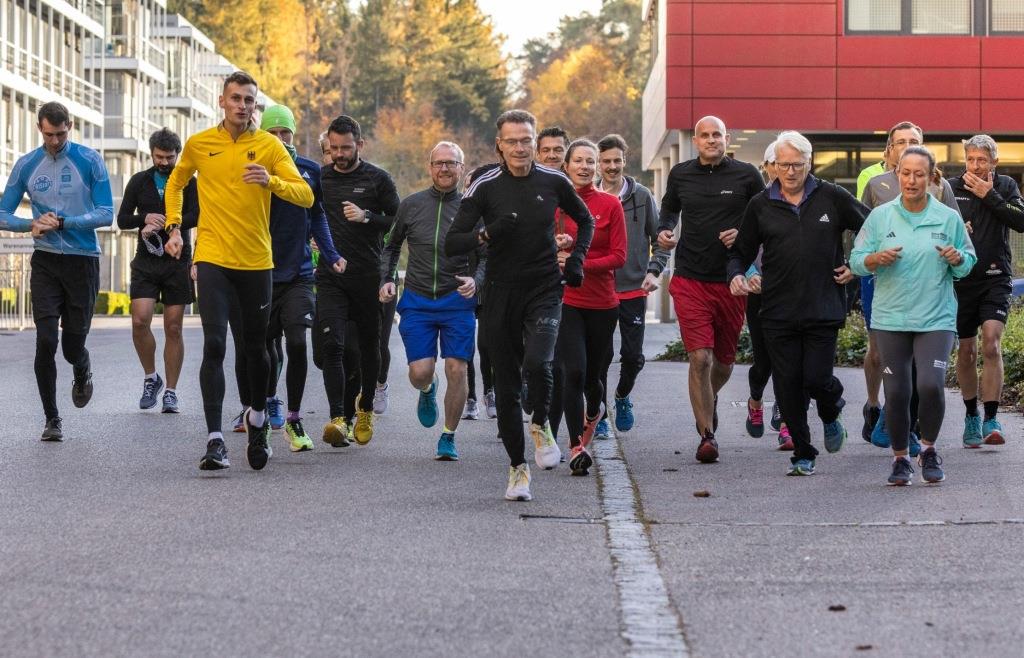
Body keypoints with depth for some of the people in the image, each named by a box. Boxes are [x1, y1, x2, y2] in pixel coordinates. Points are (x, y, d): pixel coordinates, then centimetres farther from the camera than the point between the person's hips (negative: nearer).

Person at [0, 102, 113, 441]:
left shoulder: (90, 161, -3)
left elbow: (106, 214, -6)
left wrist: (64, 223, -18)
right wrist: (32, 225, -14)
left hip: (83, 260, -1)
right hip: (45, 263, 1)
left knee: (73, 346, 3)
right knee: (46, 341, -10)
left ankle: (83, 373, 41)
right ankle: (52, 419, 2)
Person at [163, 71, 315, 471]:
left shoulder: (269, 146, -1)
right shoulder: (198, 145, 3)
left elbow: (306, 196, -9)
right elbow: (175, 184, 23)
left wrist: (271, 181, -26)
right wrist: (173, 227, 11)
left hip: (257, 261, 1)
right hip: (213, 259, -1)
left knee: (255, 348, 13)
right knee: (214, 345, -13)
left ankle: (257, 416, 40)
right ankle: (215, 441, -16)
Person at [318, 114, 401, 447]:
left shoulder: (378, 179, 1)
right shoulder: (320, 178, 8)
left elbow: (398, 221, 0)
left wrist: (366, 217, -15)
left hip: (368, 276, -1)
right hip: (330, 277, 1)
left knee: (369, 345, 11)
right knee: (332, 345, -14)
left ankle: (365, 410, 31)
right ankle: (338, 418, -19)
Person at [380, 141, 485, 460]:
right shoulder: (411, 205, 4)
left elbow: (486, 255, 5)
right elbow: (391, 246, 18)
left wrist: (476, 280, -14)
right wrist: (387, 280, 4)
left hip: (457, 302, -1)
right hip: (417, 300, 1)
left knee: (456, 369, -7)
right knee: (420, 372, -7)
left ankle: (448, 437, 9)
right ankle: (428, 391, 32)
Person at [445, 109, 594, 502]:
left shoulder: (553, 182, 1)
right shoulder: (485, 187, -5)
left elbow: (585, 221, 19)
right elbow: (451, 244, -8)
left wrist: (576, 259, 5)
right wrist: (486, 234, -25)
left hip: (544, 291, 0)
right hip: (501, 294, 0)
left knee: (537, 363, -24)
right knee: (507, 385, 4)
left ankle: (541, 425, 5)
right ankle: (518, 467, 17)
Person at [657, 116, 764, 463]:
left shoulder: (746, 176, -1)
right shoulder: (680, 175, 5)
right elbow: (669, 209, 23)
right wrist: (664, 231, 2)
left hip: (732, 281, 0)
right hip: (689, 280, 0)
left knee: (724, 359, 14)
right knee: (699, 358, -12)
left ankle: (709, 399, 47)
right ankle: (707, 435, -5)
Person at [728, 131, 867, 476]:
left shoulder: (832, 198, 2)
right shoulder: (761, 205, 6)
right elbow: (741, 251, 14)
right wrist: (736, 275, -6)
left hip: (824, 308, -2)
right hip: (778, 313, 2)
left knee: (817, 378, -10)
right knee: (788, 386, 1)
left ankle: (831, 414, 26)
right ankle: (803, 454, 14)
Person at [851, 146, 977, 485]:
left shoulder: (948, 218, 3)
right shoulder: (880, 216, 4)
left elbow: (968, 263, 10)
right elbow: (856, 260, 5)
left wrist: (957, 259, -12)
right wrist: (877, 259, -16)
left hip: (936, 318, -1)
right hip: (891, 319, 1)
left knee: (931, 385, -17)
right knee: (896, 392, 2)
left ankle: (929, 449, 8)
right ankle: (900, 458, 20)